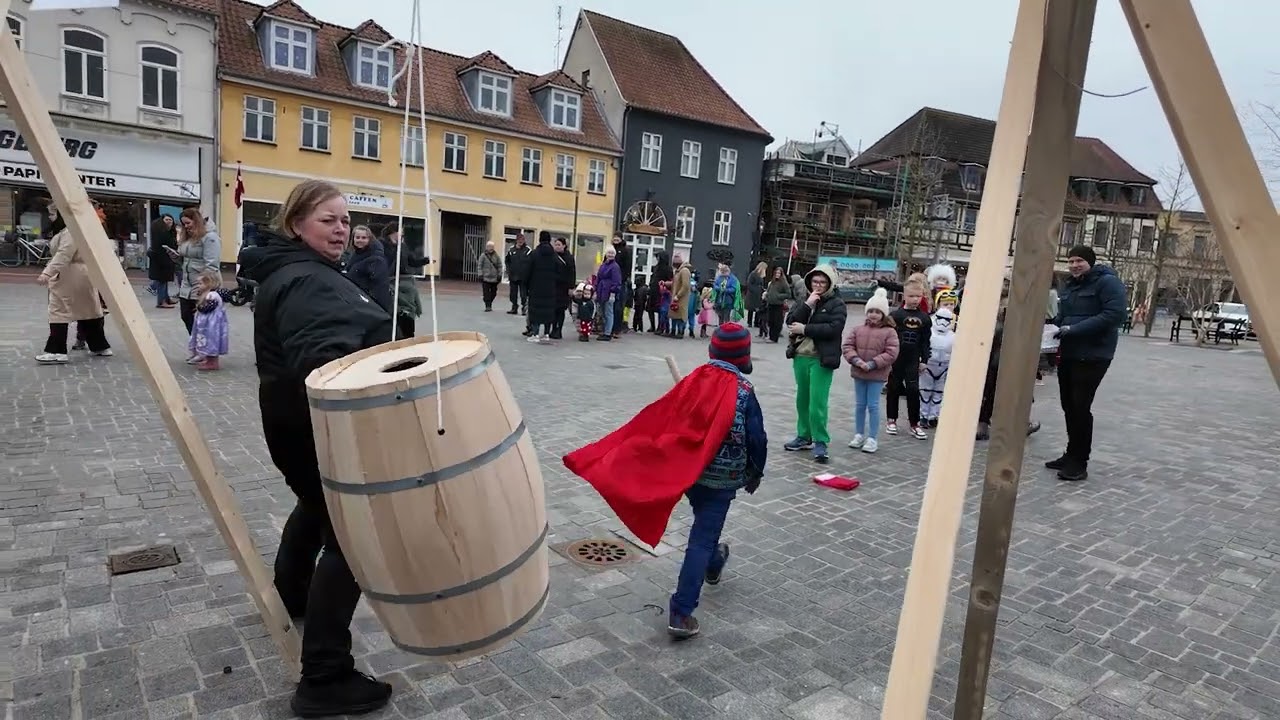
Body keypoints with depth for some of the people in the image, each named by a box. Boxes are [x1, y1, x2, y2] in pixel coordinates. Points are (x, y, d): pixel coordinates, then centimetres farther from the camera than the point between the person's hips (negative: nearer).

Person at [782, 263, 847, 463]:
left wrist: (805, 329, -14)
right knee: (802, 399, 13)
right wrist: (807, 305, -13)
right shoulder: (804, 300, 12)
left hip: (821, 359, -6)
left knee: (818, 401, -9)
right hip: (800, 356, 6)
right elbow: (790, 321, -1)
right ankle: (804, 436, 25)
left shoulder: (837, 304, -3)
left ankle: (820, 442, -1)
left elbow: (834, 328, -17)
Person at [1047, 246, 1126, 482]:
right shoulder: (1069, 285, 17)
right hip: (1068, 353, 8)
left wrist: (1074, 329, -24)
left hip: (1092, 355, -8)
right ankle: (1071, 455, 24)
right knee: (1069, 406, 12)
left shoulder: (1108, 282, -8)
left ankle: (1079, 463, -1)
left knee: (1081, 407, -9)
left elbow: (1115, 314, -20)